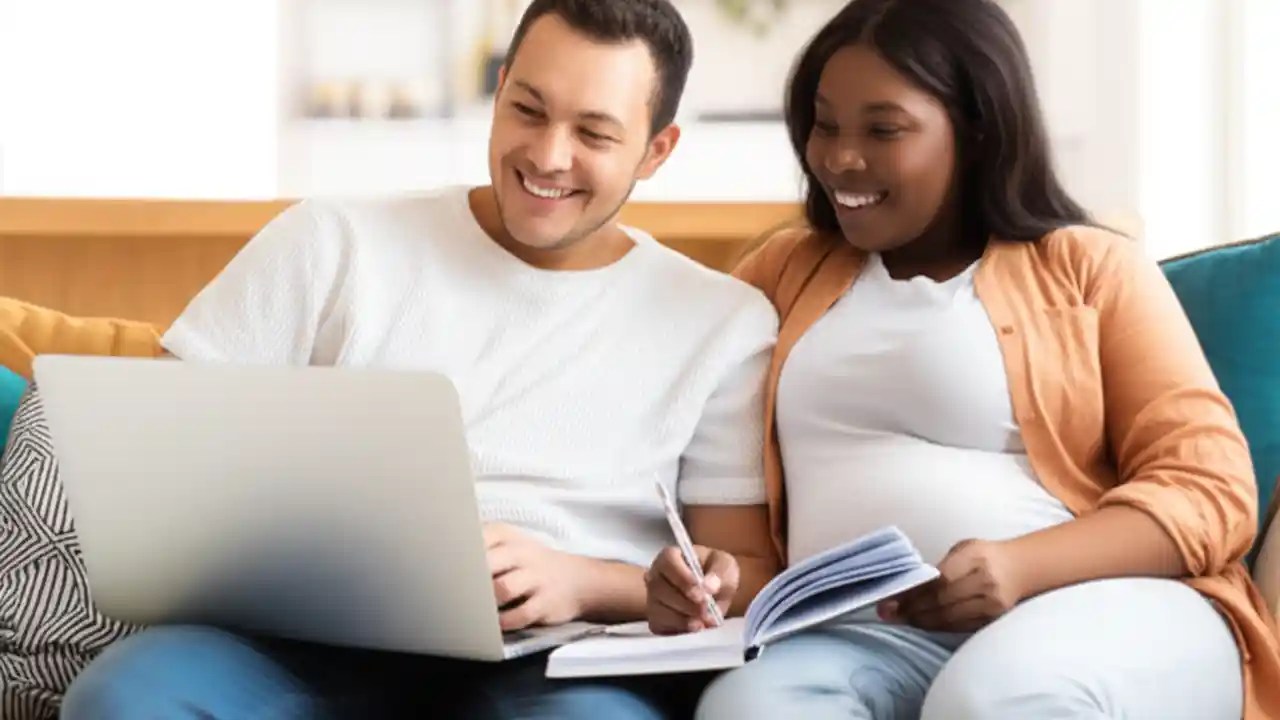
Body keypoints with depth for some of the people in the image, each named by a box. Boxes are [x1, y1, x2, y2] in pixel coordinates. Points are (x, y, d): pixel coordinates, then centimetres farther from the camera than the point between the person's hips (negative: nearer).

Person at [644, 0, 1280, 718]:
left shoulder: (1092, 267, 11)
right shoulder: (783, 270, 23)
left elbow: (1210, 490, 0)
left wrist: (1022, 566, -18)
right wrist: (695, 573, -4)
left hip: (1094, 606, -2)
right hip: (860, 634, 3)